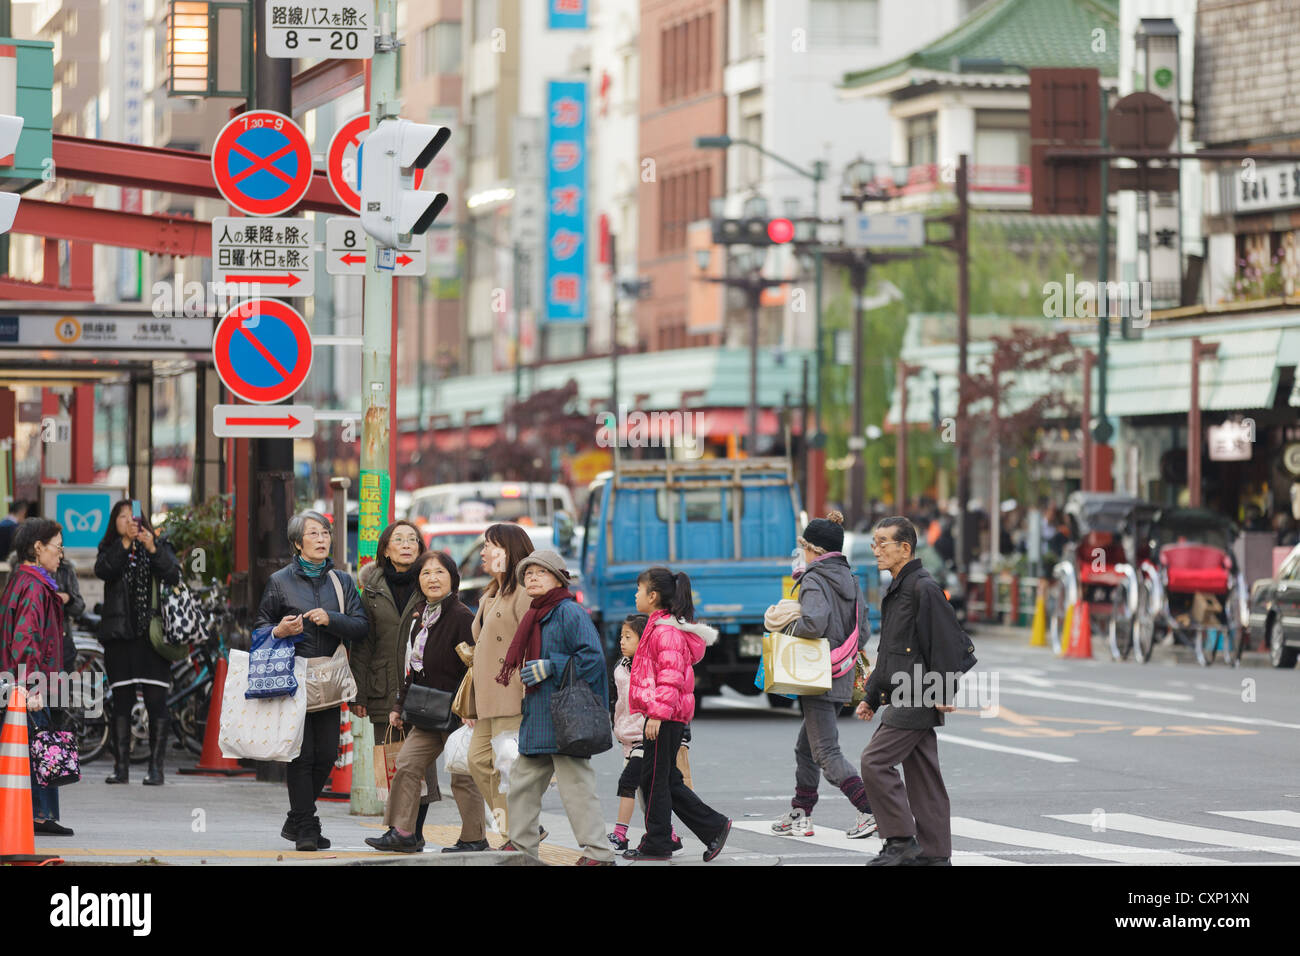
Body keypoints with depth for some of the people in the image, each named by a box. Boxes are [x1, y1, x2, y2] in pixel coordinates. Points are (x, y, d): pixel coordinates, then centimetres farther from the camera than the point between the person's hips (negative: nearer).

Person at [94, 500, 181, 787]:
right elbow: (102, 570, -10)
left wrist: (152, 549, -19)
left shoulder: (159, 547, 10)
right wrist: (125, 542, -20)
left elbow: (173, 576, -7)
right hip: (119, 634, 1)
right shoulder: (110, 550, 11)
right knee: (121, 701, 2)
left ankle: (156, 767, -2)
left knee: (156, 700, -5)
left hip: (152, 633, -1)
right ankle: (121, 766, 6)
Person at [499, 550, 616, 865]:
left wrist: (550, 668, -18)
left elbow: (592, 657, -18)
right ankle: (521, 843, 26)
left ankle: (598, 853, -7)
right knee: (524, 780, 15)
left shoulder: (570, 613, -10)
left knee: (576, 784, -9)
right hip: (538, 717, 10)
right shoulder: (534, 617, 17)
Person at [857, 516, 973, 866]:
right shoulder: (896, 591, 18)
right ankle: (933, 853, 13)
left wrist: (944, 695, -18)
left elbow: (948, 643, -17)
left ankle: (901, 840, -8)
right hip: (903, 697, 10)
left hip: (917, 697, -10)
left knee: (875, 761, -13)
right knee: (921, 774, 10)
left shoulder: (924, 588, -13)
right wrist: (872, 697, 22)